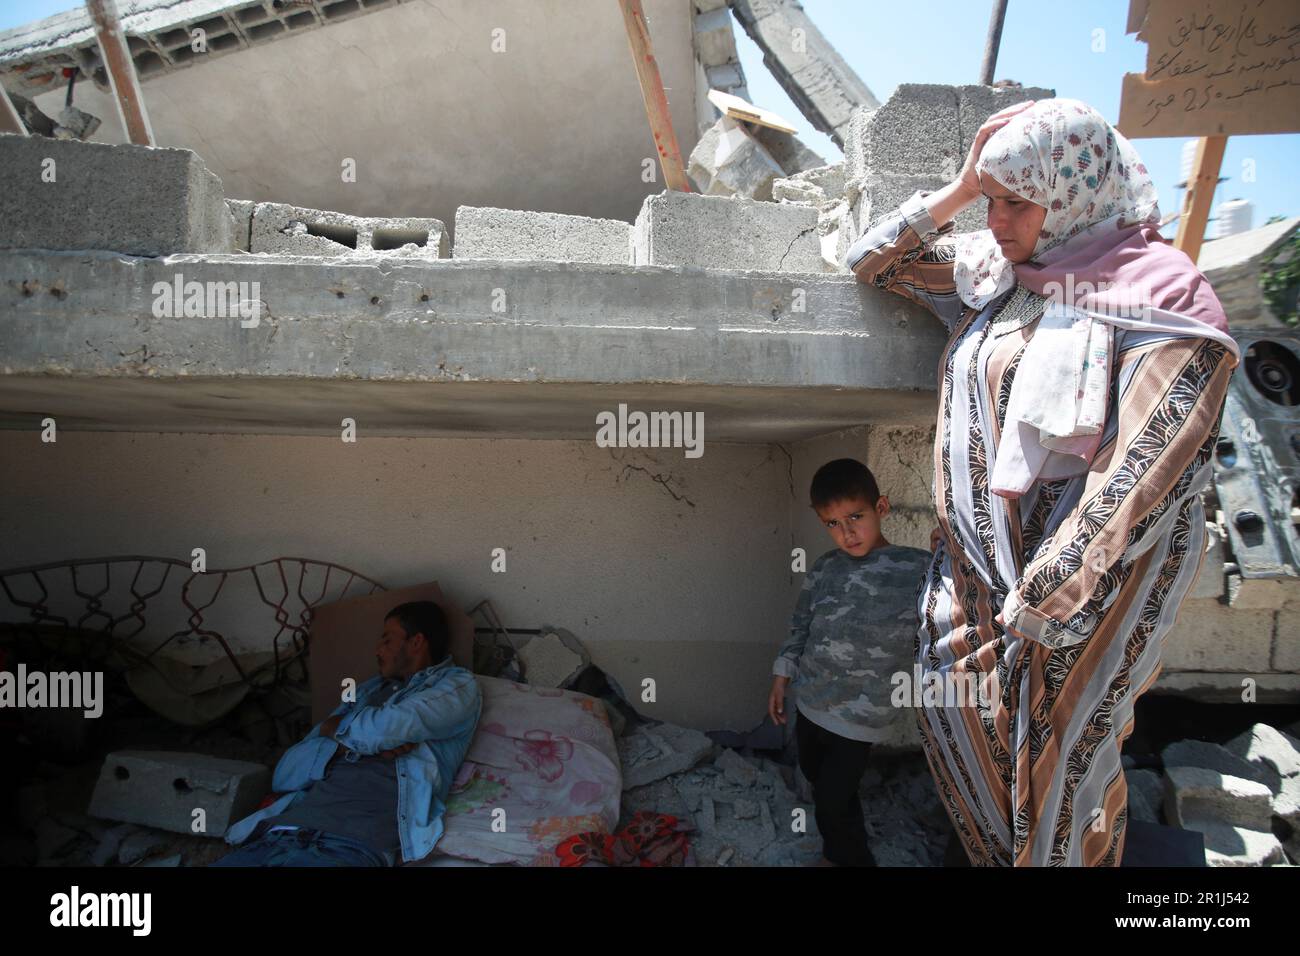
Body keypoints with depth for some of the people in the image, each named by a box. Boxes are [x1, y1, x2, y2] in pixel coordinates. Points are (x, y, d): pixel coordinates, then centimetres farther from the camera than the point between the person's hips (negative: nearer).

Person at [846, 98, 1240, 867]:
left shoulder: (1159, 298, -15)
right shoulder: (995, 271, 5)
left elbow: (1144, 475, -22)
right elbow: (875, 264, 12)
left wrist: (1046, 600, -22)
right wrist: (960, 190, -2)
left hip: (1086, 578, -6)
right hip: (975, 564, 7)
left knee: (1062, 753, 8)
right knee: (954, 713, 15)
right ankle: (999, 853, 40)